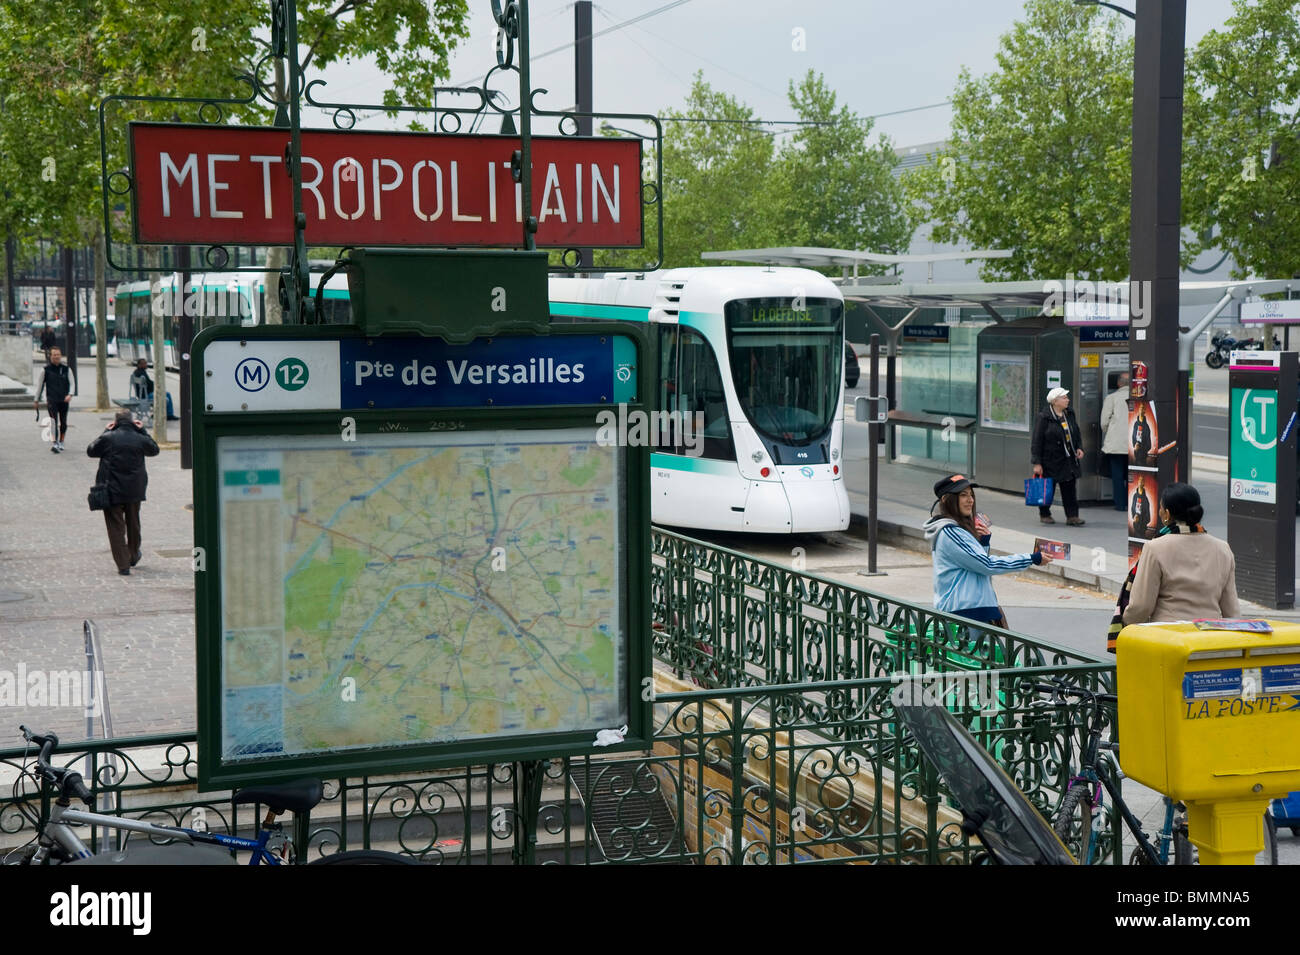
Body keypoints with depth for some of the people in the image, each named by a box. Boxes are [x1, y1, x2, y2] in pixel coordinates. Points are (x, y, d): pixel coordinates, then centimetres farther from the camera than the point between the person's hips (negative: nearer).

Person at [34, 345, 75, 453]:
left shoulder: (66, 369, 6)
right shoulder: (46, 370, 3)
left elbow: (71, 384, 5)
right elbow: (40, 386, 11)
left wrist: (70, 395, -15)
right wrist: (36, 400, 14)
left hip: (64, 400, 2)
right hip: (51, 400, -2)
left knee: (63, 423, 10)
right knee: (54, 421, -17)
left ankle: (61, 442, 28)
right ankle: (54, 444, -26)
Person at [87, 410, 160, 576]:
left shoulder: (107, 438, -11)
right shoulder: (140, 439, -5)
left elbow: (91, 451, 6)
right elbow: (154, 449, 16)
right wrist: (142, 431, 15)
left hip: (112, 491, -3)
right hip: (134, 491, 3)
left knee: (116, 528, 3)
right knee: (133, 524, 22)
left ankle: (123, 565, -2)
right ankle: (133, 556, 40)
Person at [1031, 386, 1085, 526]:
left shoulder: (1069, 415, 8)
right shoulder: (1044, 418, -12)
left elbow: (1077, 433, 21)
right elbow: (1037, 441, -12)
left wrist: (1079, 448, 4)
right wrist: (1037, 463, -15)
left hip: (1069, 460, 6)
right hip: (1050, 461, -5)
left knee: (1069, 488, 3)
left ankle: (1072, 516, 4)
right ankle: (1044, 514, 22)